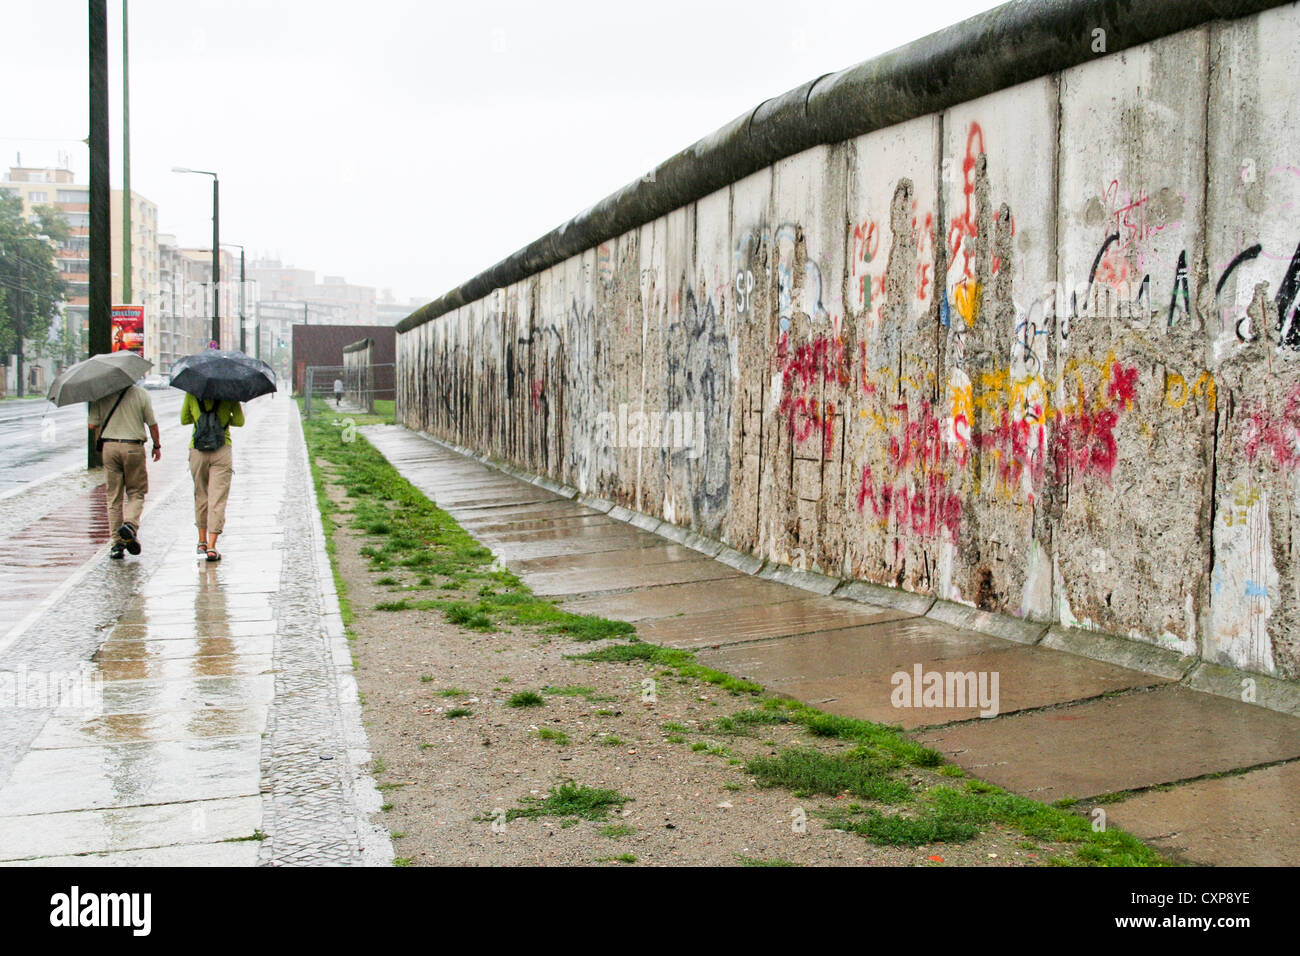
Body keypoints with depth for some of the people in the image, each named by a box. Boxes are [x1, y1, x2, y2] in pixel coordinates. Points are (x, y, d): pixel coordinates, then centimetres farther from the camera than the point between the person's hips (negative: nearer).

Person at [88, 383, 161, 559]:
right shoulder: (141, 394, -3)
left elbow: (92, 424, -1)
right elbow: (152, 424, 0)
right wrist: (157, 446, 14)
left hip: (109, 447, 1)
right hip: (134, 448, -1)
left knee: (113, 497, 7)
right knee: (136, 492, 11)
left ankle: (117, 543, 6)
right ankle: (130, 524, -16)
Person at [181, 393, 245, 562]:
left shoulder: (191, 392, 4)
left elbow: (184, 420, 13)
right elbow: (239, 421, 3)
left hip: (197, 450, 2)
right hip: (222, 450, -2)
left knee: (201, 497, 18)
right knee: (217, 499, -2)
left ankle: (202, 542, 24)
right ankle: (211, 547, -8)